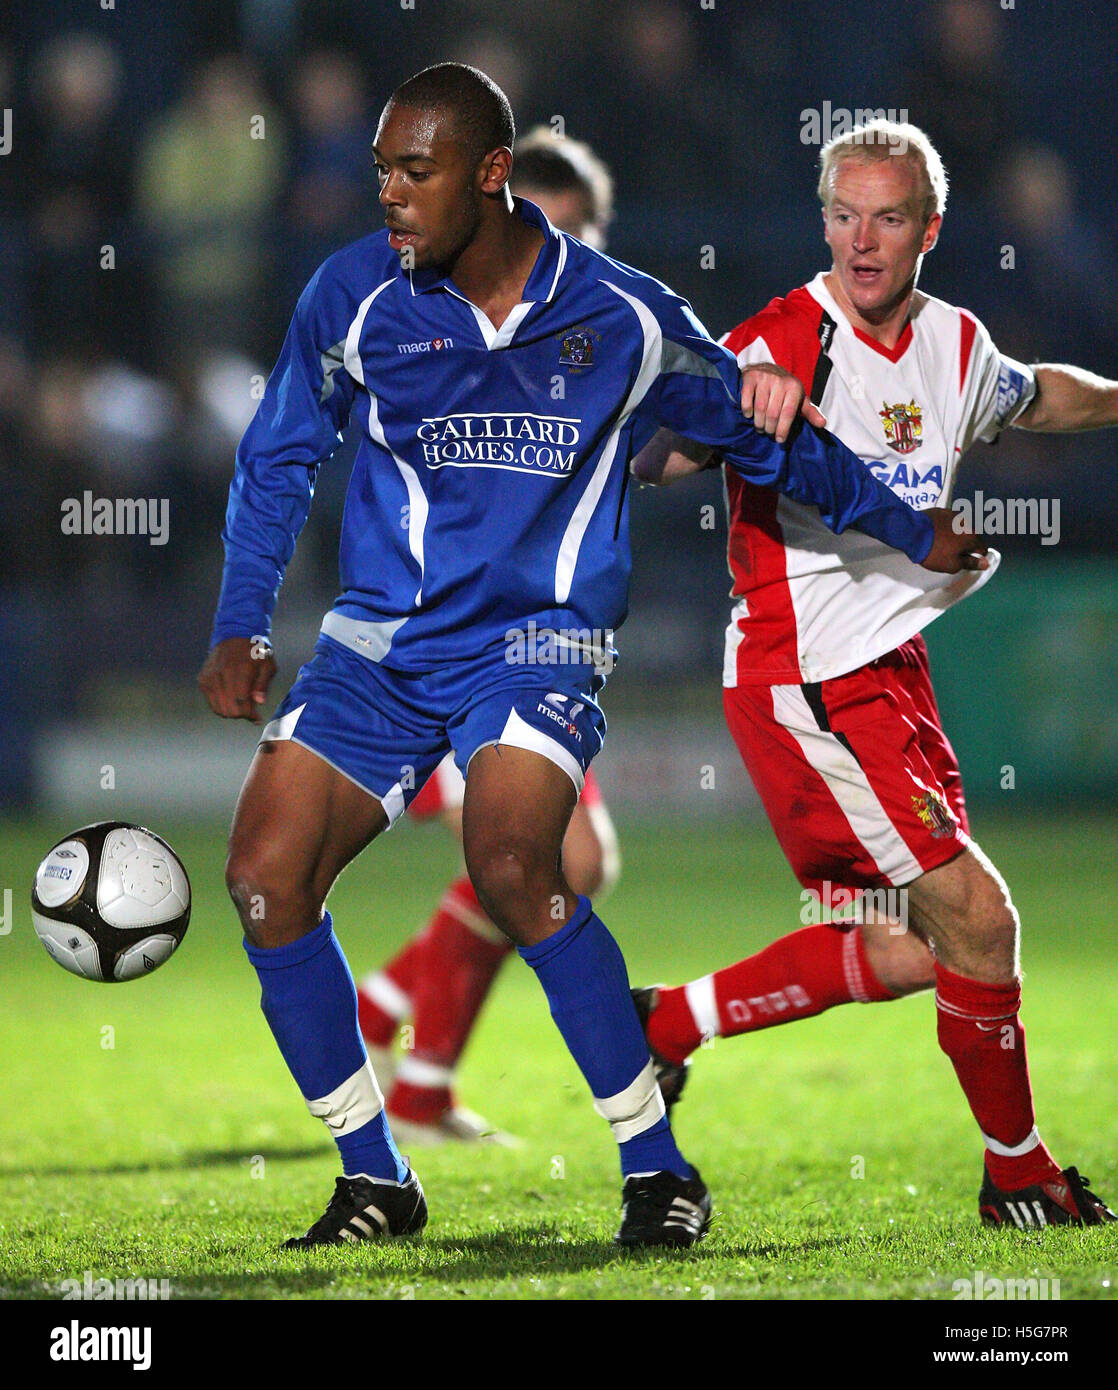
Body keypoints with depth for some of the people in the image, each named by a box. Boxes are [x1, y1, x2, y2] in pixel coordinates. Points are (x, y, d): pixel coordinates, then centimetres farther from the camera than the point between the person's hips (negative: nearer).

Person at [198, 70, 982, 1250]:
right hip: (380, 641, 3)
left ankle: (657, 1169, -15)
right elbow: (277, 459, 13)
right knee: (264, 877, -13)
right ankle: (374, 1180, 4)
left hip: (537, 639, -3)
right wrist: (240, 630, 4)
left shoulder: (622, 317, -5)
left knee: (510, 865, -29)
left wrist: (908, 530, 21)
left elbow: (763, 438, 12)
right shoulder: (353, 295, -1)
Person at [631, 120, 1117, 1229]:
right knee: (975, 916, -12)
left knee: (906, 955, 7)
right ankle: (1019, 1174, 3)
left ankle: (665, 1022, 20)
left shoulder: (953, 344, 7)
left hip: (893, 673, 8)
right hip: (804, 681, -8)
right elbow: (650, 458, -26)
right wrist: (731, 413, -44)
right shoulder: (782, 342, -15)